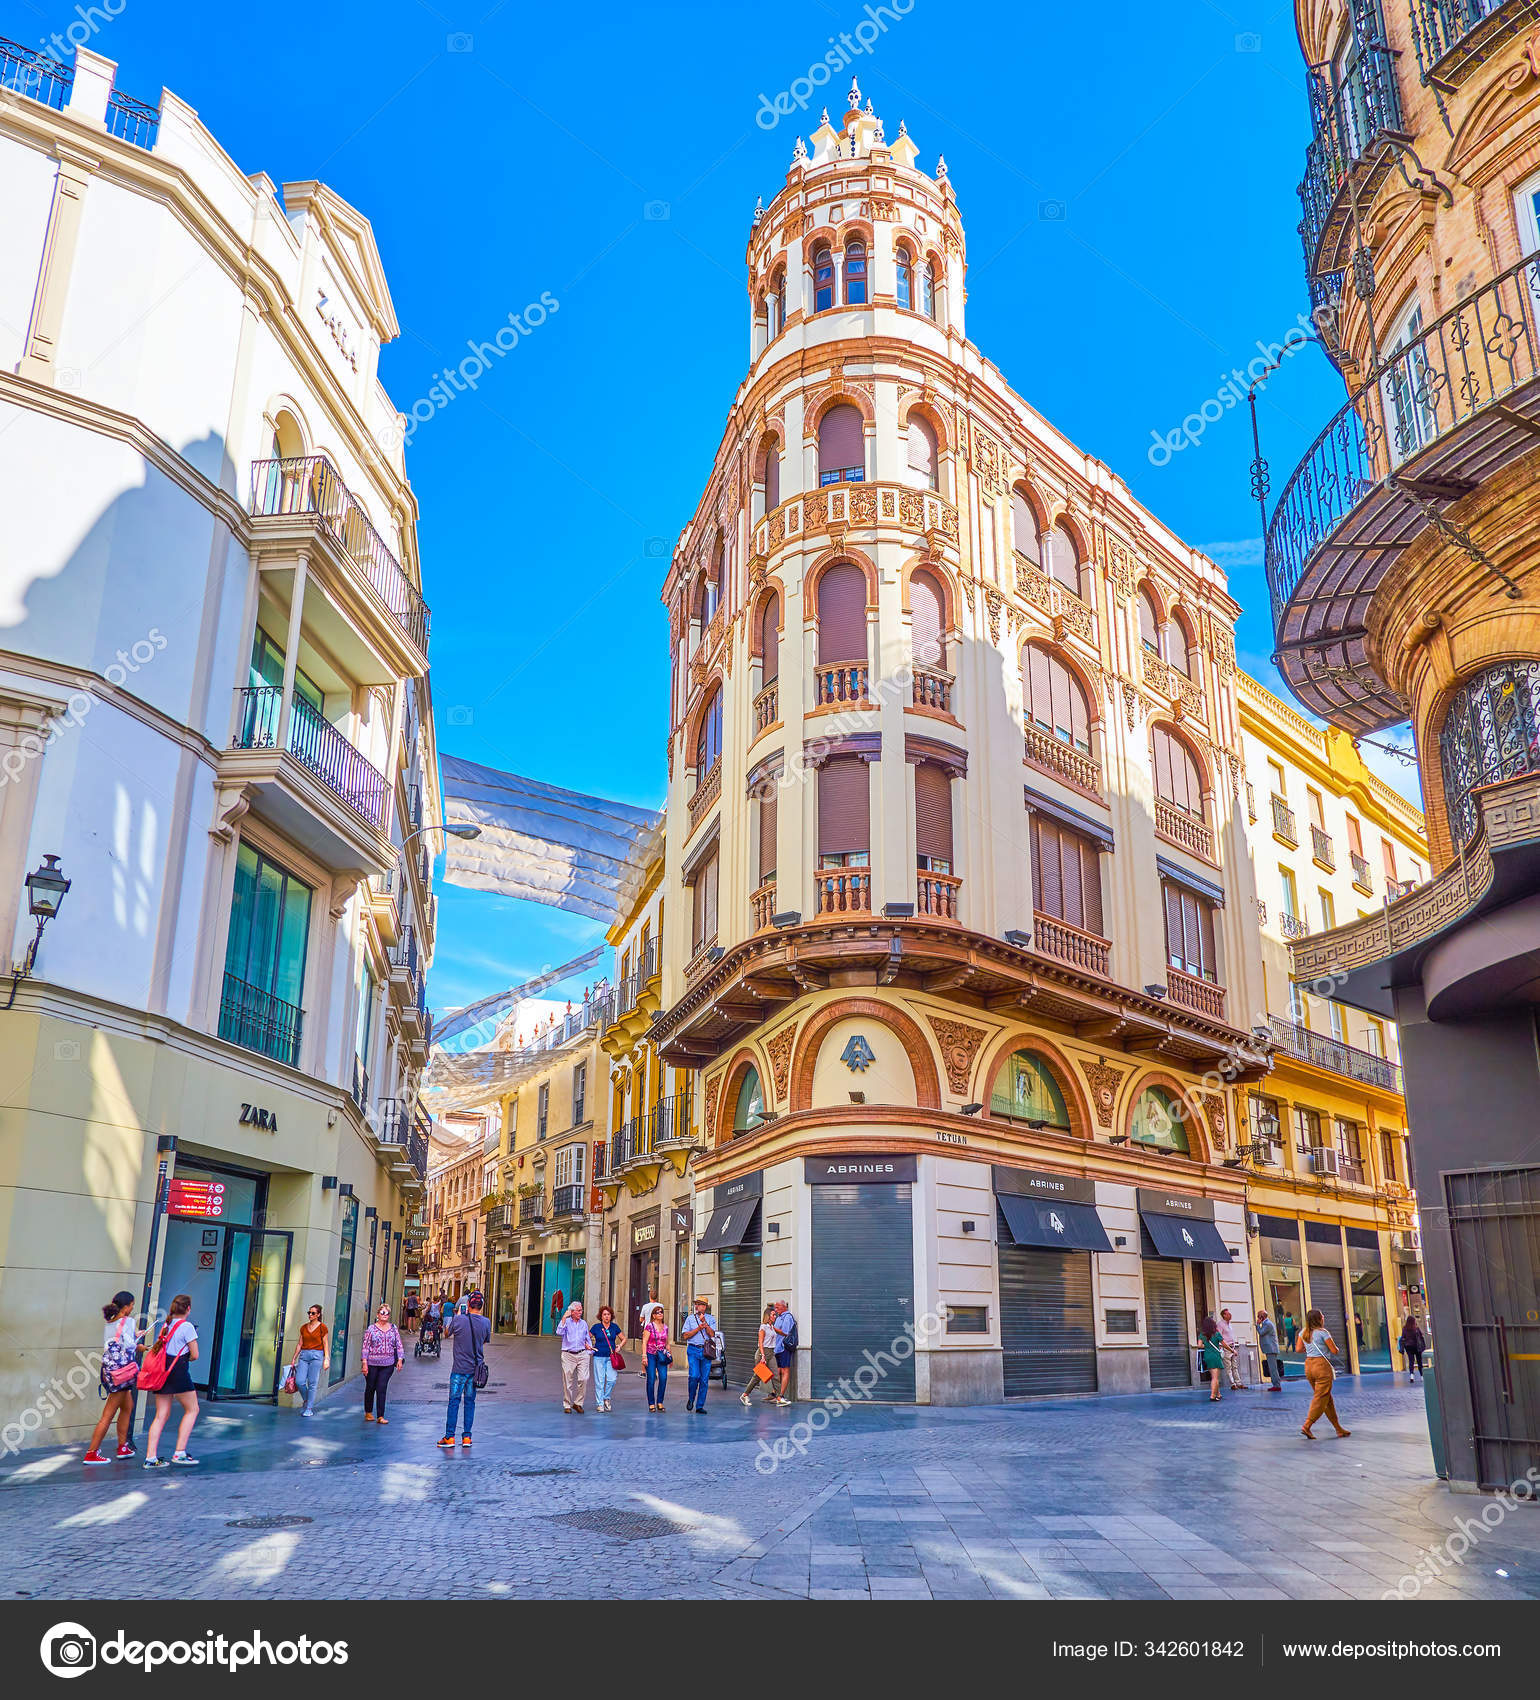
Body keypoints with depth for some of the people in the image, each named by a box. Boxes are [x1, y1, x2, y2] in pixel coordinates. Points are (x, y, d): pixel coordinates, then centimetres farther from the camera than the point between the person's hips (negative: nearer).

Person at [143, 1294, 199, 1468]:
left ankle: (150, 1457, 2)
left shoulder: (166, 1326, 13)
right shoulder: (187, 1326, -8)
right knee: (192, 1410, 7)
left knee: (161, 1415, 8)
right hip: (178, 1371, -7)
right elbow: (195, 1355, -7)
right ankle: (179, 1453, 2)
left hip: (162, 1371, 7)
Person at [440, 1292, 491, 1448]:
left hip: (459, 1368, -3)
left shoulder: (458, 1320, -13)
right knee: (470, 1402, 11)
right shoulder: (486, 1322, -5)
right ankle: (466, 1437, 11)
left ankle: (449, 1437, 6)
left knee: (454, 1401, 4)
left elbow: (449, 1333, 7)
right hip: (475, 1368, 3)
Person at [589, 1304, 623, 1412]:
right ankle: (600, 1403, 10)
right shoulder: (596, 1327, 1)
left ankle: (606, 1398, 16)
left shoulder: (615, 1327, 6)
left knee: (611, 1379, -7)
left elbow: (623, 1338, 17)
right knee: (599, 1381, -1)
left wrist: (619, 1346, 2)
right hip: (599, 1357, -2)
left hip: (611, 1357, 2)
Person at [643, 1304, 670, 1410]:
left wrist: (670, 1356, 17)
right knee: (651, 1379, -4)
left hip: (661, 1356, 4)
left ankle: (660, 1402, 3)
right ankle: (651, 1403, 7)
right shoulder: (649, 1326, -3)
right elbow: (644, 1342, -6)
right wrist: (644, 1355, -13)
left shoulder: (665, 1327, 11)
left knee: (663, 1377, -10)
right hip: (651, 1355, -4)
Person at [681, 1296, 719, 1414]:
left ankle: (700, 1406, 8)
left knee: (704, 1380, 0)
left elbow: (712, 1334, -5)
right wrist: (699, 1328, -5)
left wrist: (704, 1322, -14)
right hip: (693, 1350, -1)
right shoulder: (691, 1319, 9)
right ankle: (691, 1399, 9)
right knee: (694, 1376, -16)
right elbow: (685, 1336, 2)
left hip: (706, 1351, 1)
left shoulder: (711, 1319, 8)